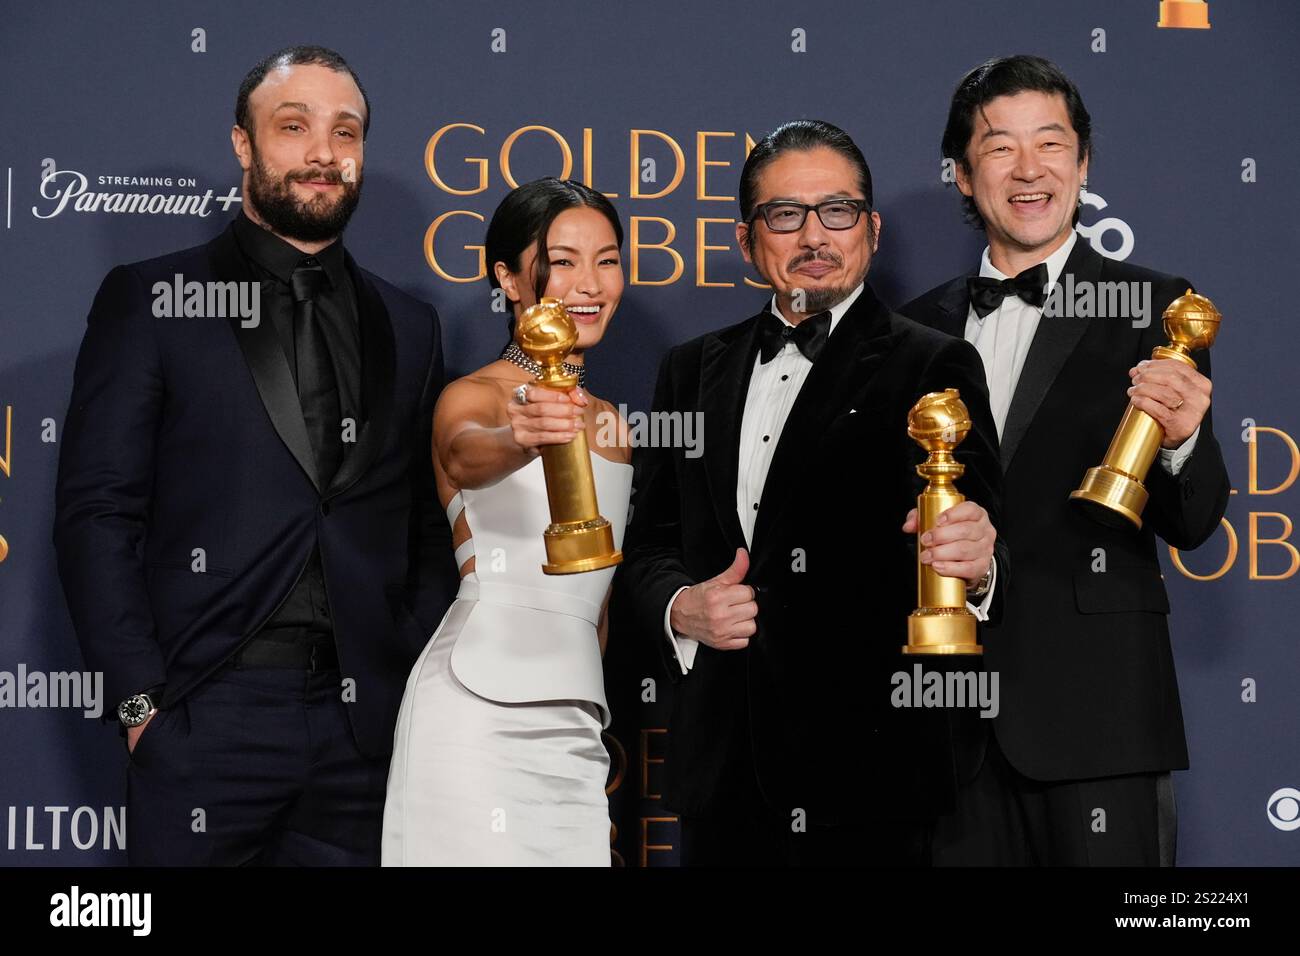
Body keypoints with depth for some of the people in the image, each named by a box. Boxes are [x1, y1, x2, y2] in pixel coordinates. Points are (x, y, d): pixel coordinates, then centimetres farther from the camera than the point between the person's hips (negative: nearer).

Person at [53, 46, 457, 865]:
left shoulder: (408, 328, 14)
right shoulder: (151, 302, 3)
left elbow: (427, 534, 14)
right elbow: (97, 513, -2)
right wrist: (141, 699, -9)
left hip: (365, 727, 3)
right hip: (206, 720, -3)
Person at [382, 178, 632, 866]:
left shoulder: (608, 424, 19)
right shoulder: (473, 397, -2)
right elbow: (468, 458, -26)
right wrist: (519, 439, -48)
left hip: (575, 729, 7)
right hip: (478, 711, -6)